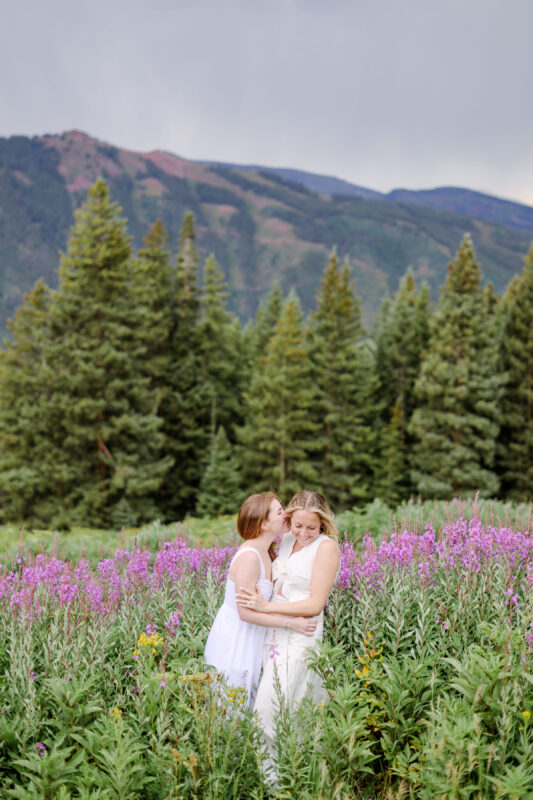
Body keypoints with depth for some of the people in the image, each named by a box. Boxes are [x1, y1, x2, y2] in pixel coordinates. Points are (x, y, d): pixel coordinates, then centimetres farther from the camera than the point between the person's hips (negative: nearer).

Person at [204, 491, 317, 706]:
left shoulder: (265, 552, 5)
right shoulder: (249, 556, -24)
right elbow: (246, 612, -23)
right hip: (233, 639, -9)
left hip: (249, 639, 9)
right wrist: (290, 623, -19)